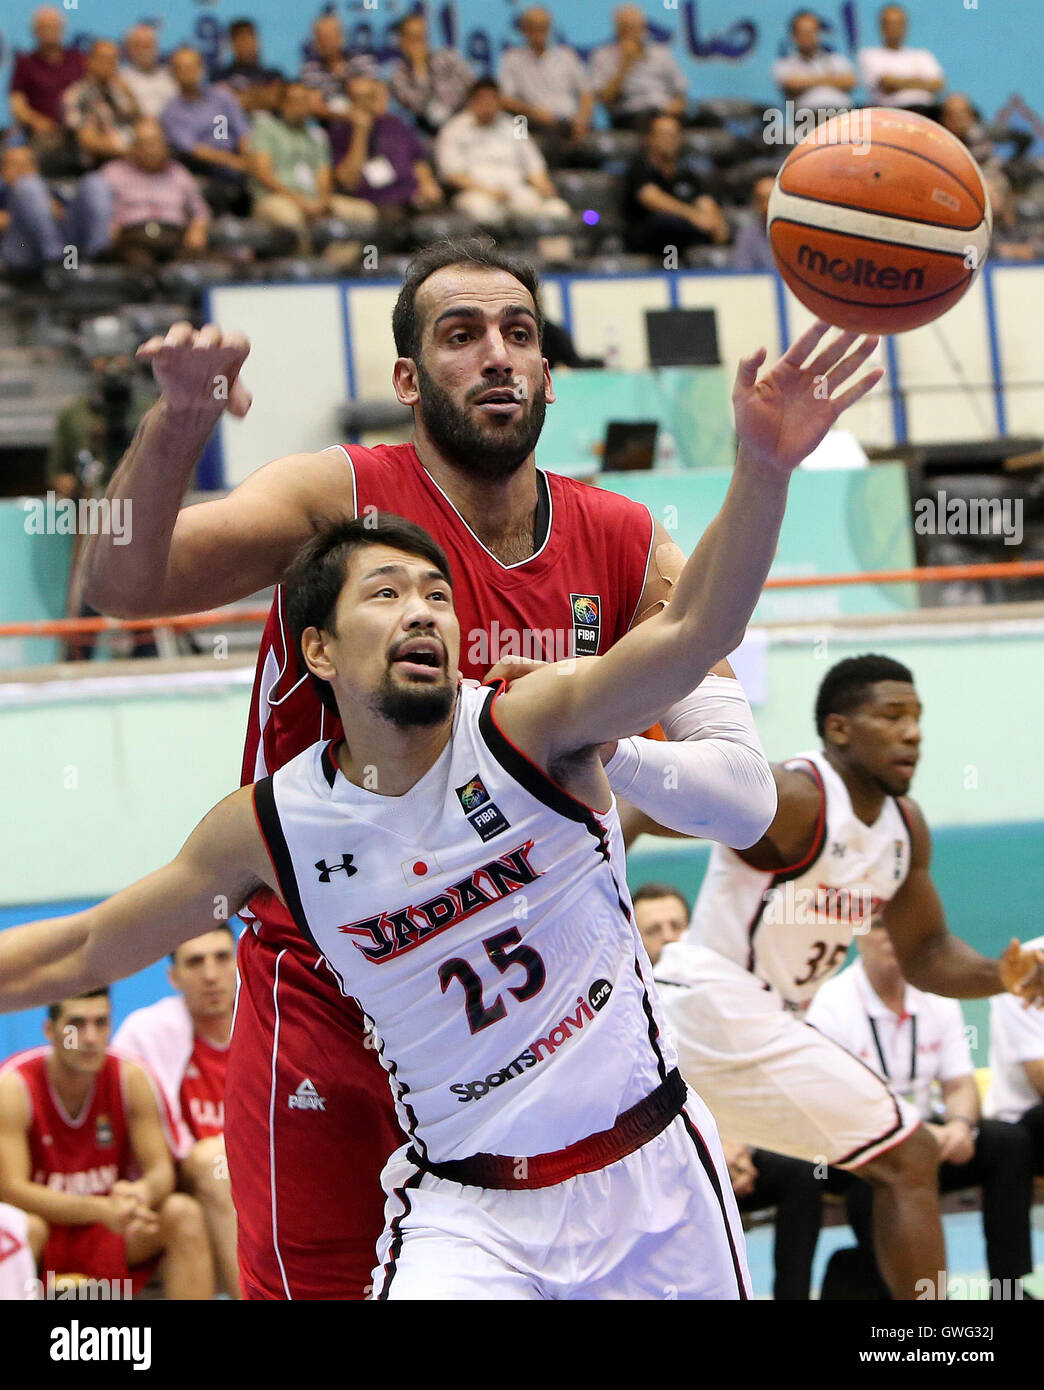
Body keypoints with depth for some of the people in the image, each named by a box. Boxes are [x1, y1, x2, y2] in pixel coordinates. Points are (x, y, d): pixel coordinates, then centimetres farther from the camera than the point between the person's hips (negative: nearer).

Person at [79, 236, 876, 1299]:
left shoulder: (624, 548, 1)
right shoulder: (341, 498, -10)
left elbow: (744, 798, -4)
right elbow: (118, 585, -25)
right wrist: (178, 423, -43)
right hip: (324, 1002, -3)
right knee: (313, 1289, -3)